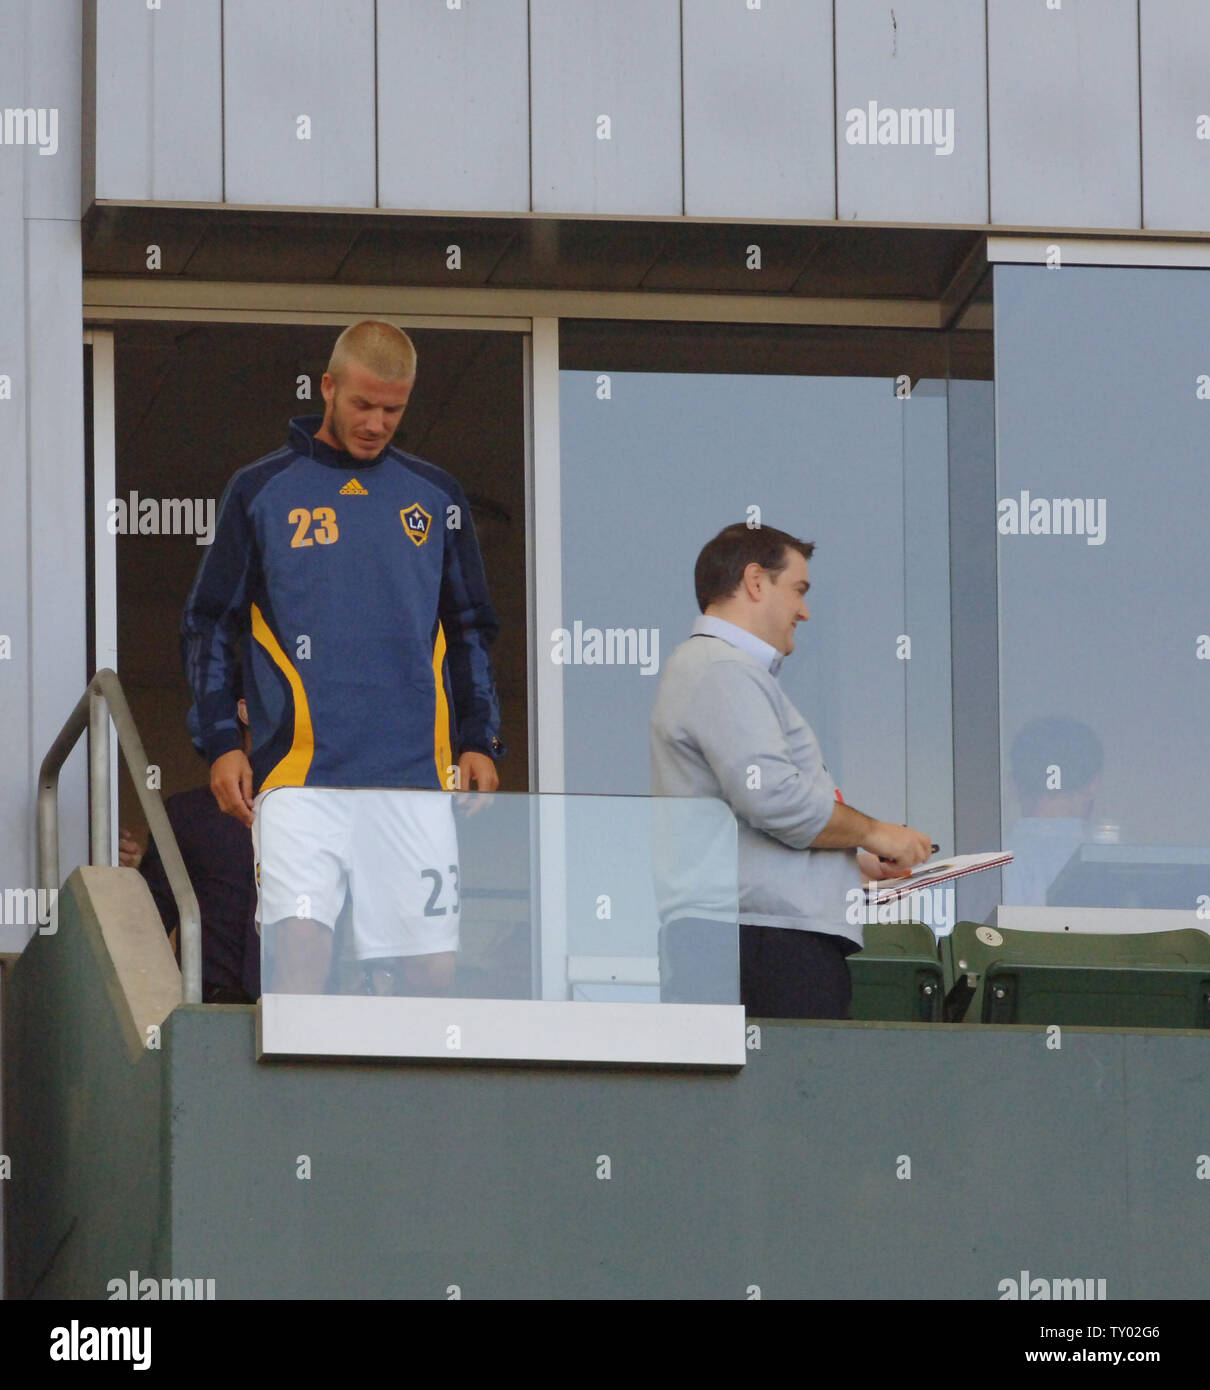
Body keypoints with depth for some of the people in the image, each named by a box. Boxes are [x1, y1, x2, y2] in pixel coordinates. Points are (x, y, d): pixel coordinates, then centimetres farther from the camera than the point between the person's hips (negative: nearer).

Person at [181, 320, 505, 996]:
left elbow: (471, 632, 21)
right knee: (301, 952, -17)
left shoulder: (435, 496, 14)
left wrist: (480, 742, 10)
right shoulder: (262, 491, 7)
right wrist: (220, 743, -1)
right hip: (300, 777, -3)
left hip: (418, 779, 3)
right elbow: (208, 627, 9)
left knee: (435, 968, -2)